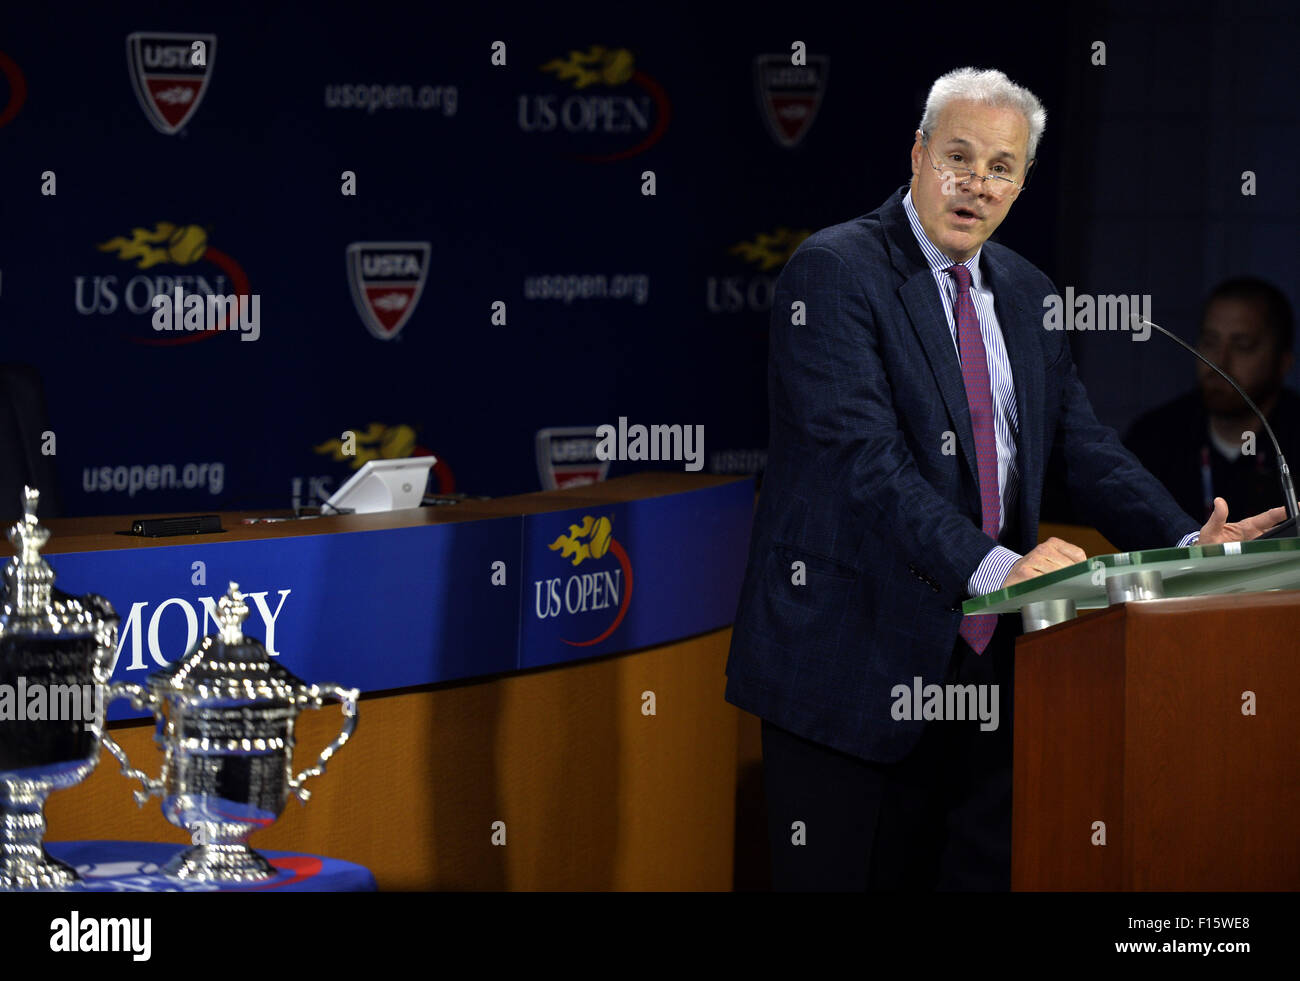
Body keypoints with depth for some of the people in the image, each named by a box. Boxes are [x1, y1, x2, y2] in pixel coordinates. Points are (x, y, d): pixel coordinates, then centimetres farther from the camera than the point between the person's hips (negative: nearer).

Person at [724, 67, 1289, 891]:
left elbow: (1084, 444, 14)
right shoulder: (832, 272, -9)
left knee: (985, 871, 5)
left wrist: (1187, 543, -4)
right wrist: (990, 567, -30)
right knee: (848, 876, -3)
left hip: (983, 657, 6)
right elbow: (863, 457, -19)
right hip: (856, 659, -6)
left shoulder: (1027, 295, 14)